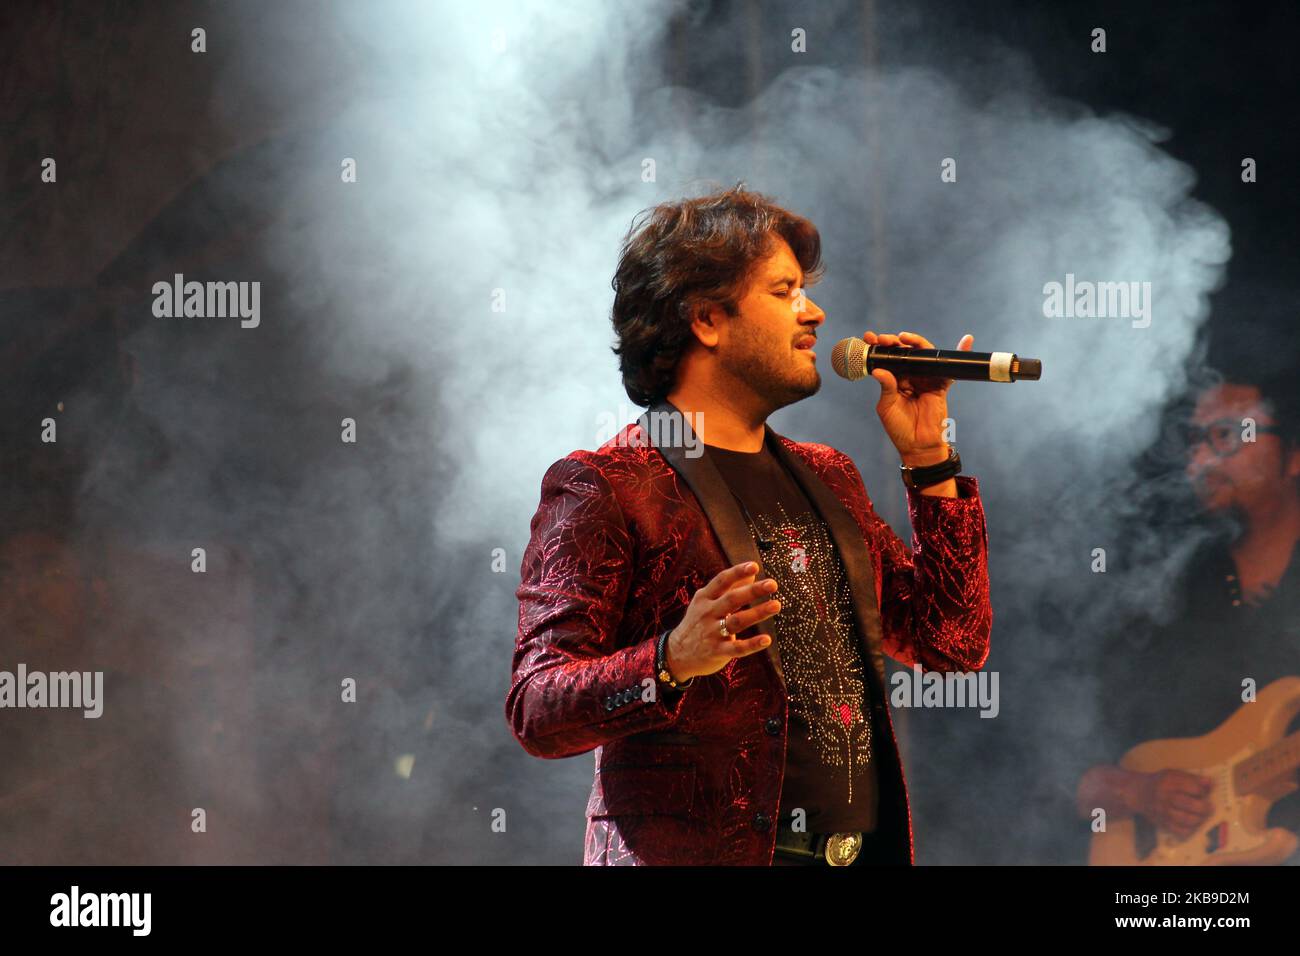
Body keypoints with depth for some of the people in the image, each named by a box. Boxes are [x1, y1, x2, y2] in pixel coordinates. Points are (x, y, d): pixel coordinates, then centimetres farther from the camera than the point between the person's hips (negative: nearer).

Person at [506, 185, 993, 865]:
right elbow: (535, 711, -13)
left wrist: (929, 459, 10)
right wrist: (673, 661, -30)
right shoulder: (601, 486, -5)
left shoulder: (827, 477, 17)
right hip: (693, 856, -6)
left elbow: (953, 644, 13)